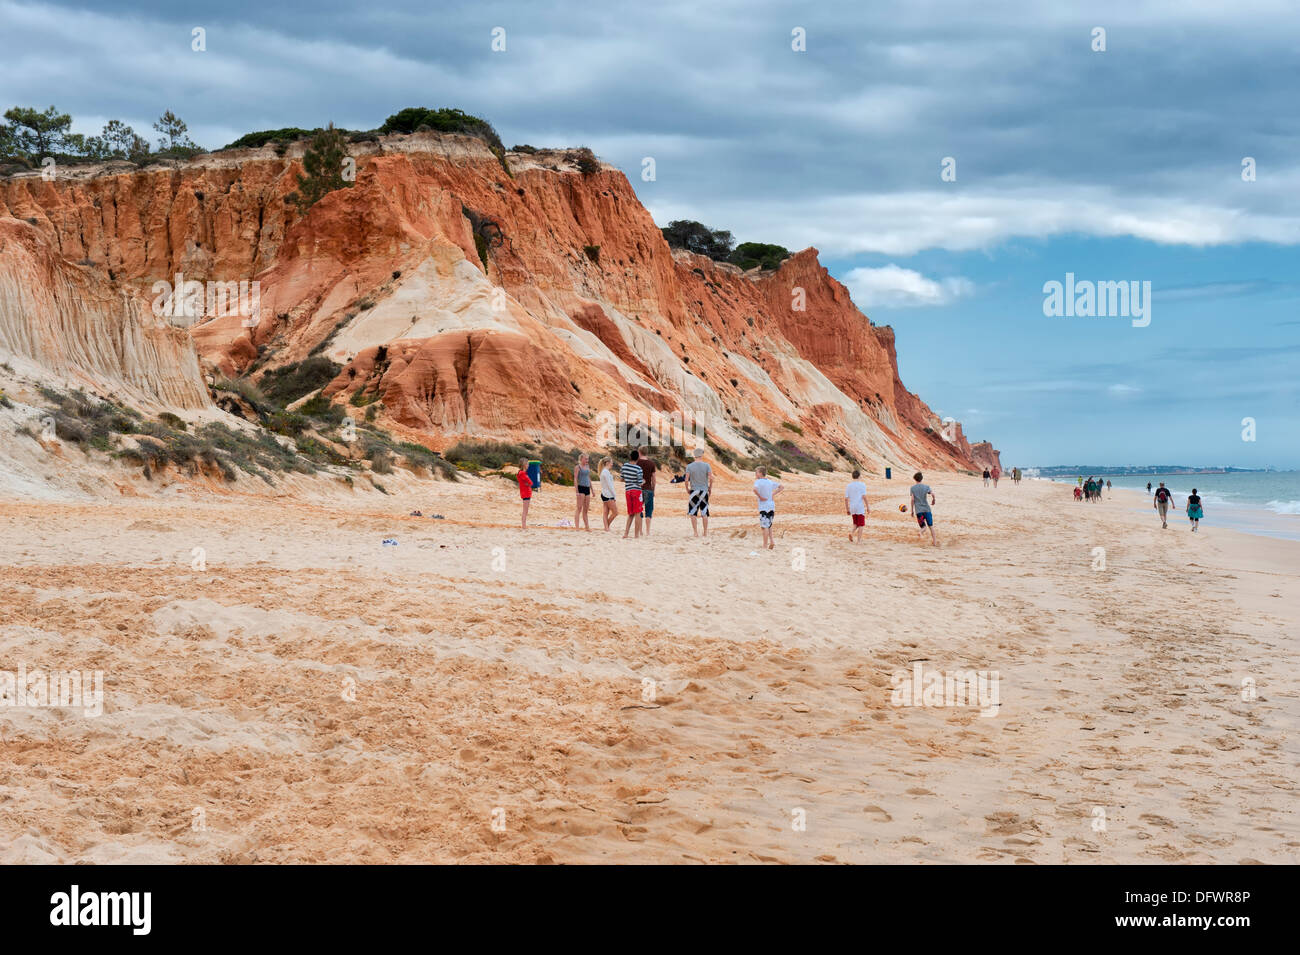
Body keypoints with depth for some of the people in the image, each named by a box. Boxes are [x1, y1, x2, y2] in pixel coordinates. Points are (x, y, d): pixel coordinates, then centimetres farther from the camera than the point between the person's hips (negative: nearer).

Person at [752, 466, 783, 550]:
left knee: (765, 526, -4)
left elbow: (755, 489, -30)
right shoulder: (770, 481, 11)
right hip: (772, 505, 7)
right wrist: (773, 494, 14)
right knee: (769, 525, 20)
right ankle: (771, 542, 11)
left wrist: (760, 497, -17)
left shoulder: (758, 481, -10)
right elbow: (780, 487, 22)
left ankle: (765, 546, -2)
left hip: (764, 507, -7)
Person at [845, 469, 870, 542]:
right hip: (860, 508, -4)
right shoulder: (862, 485, -7)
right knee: (861, 524, 5)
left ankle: (852, 532, -6)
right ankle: (859, 540, 3)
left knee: (856, 524, 20)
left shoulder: (849, 486, 5)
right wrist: (868, 507, -8)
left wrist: (847, 509, 13)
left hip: (852, 508, 4)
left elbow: (846, 498, 5)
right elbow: (864, 497, -14)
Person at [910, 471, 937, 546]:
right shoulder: (926, 486, 3)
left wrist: (912, 510, 5)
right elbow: (932, 494, -12)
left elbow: (912, 499, -1)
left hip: (918, 510, 0)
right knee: (931, 526, 9)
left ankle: (922, 529, -28)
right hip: (926, 509, 0)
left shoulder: (912, 488, 4)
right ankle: (935, 541, 7)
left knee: (922, 526, 7)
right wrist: (933, 500, 8)